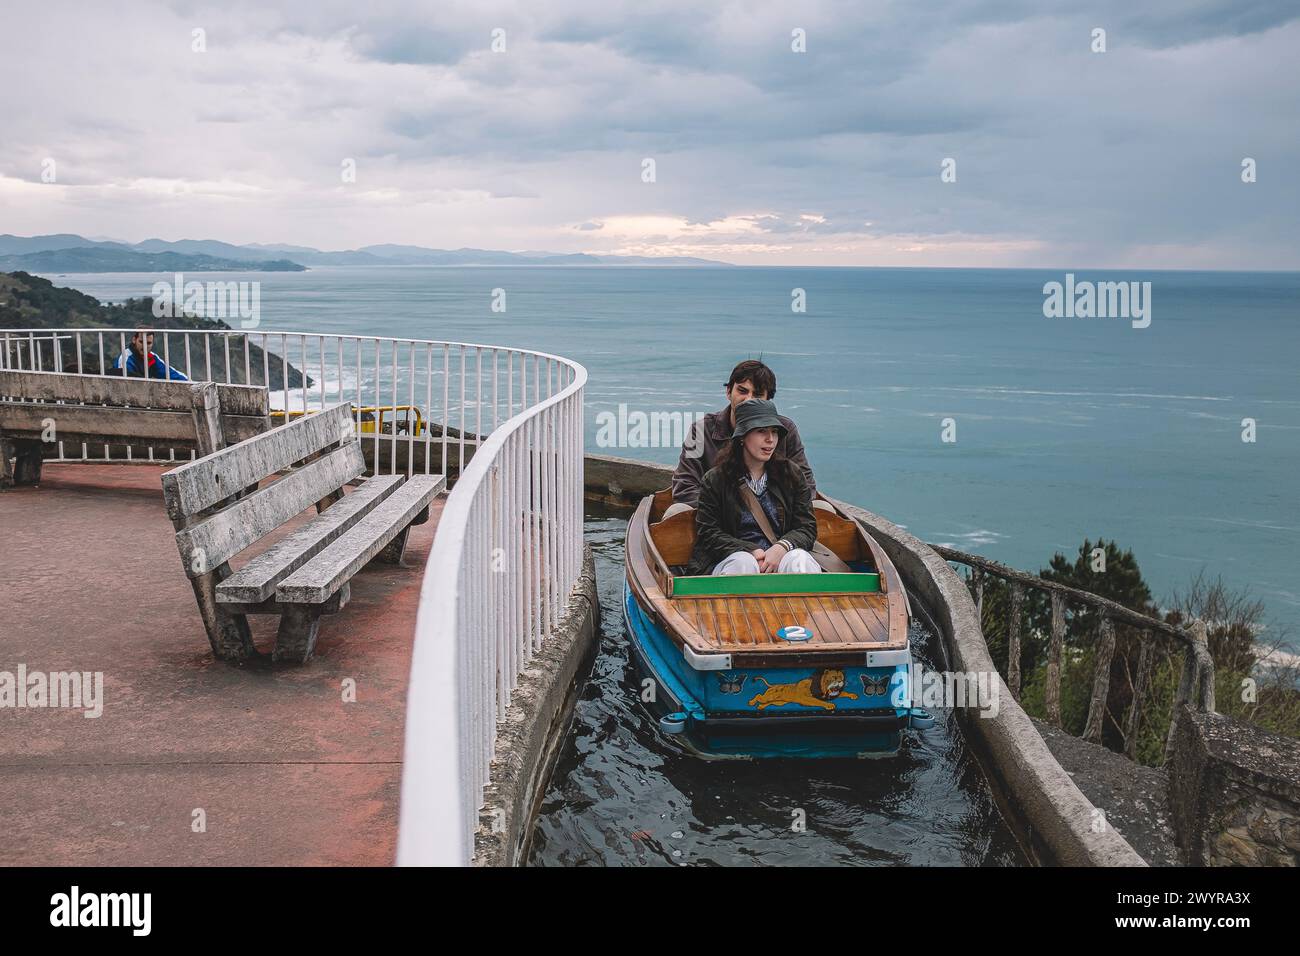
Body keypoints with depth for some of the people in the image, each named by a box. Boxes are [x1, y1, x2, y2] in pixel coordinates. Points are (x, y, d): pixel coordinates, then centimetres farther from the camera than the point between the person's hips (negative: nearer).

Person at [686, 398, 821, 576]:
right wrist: (751, 552, -15)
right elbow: (708, 534, 1)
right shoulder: (715, 479, 6)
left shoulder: (792, 474, 13)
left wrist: (782, 548, -16)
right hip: (733, 557, -1)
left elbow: (807, 528, 7)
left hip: (781, 556, 1)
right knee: (743, 562, -36)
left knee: (800, 560, -32)